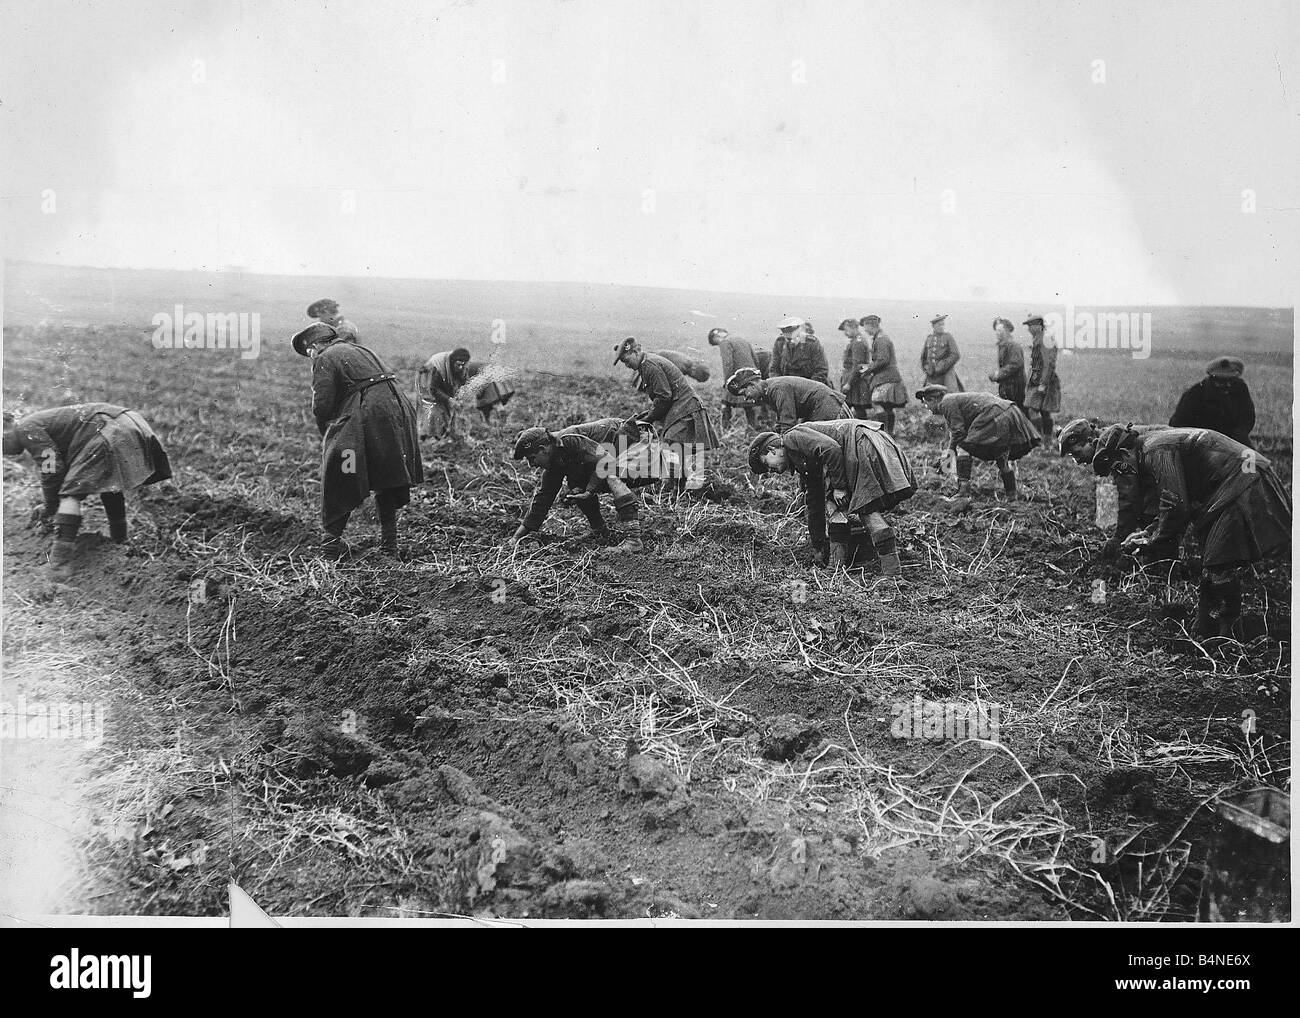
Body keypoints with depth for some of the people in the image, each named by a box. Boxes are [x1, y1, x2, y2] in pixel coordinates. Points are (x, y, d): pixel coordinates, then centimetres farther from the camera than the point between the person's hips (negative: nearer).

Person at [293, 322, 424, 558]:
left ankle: (331, 540, 8)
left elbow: (321, 406, -7)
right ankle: (389, 543, 22)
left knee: (340, 485, 5)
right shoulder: (359, 350, 26)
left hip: (368, 418, -8)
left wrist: (327, 437, 9)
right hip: (398, 409, 8)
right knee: (386, 481, 18)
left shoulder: (324, 358, 2)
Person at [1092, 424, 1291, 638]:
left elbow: (1176, 505, -22)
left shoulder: (1156, 450, -17)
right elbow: (1177, 503, 21)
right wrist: (1149, 533, 12)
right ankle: (1204, 629, 23)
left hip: (1243, 488, -11)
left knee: (1219, 567, -11)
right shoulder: (1159, 443, 16)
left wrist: (1154, 542, -9)